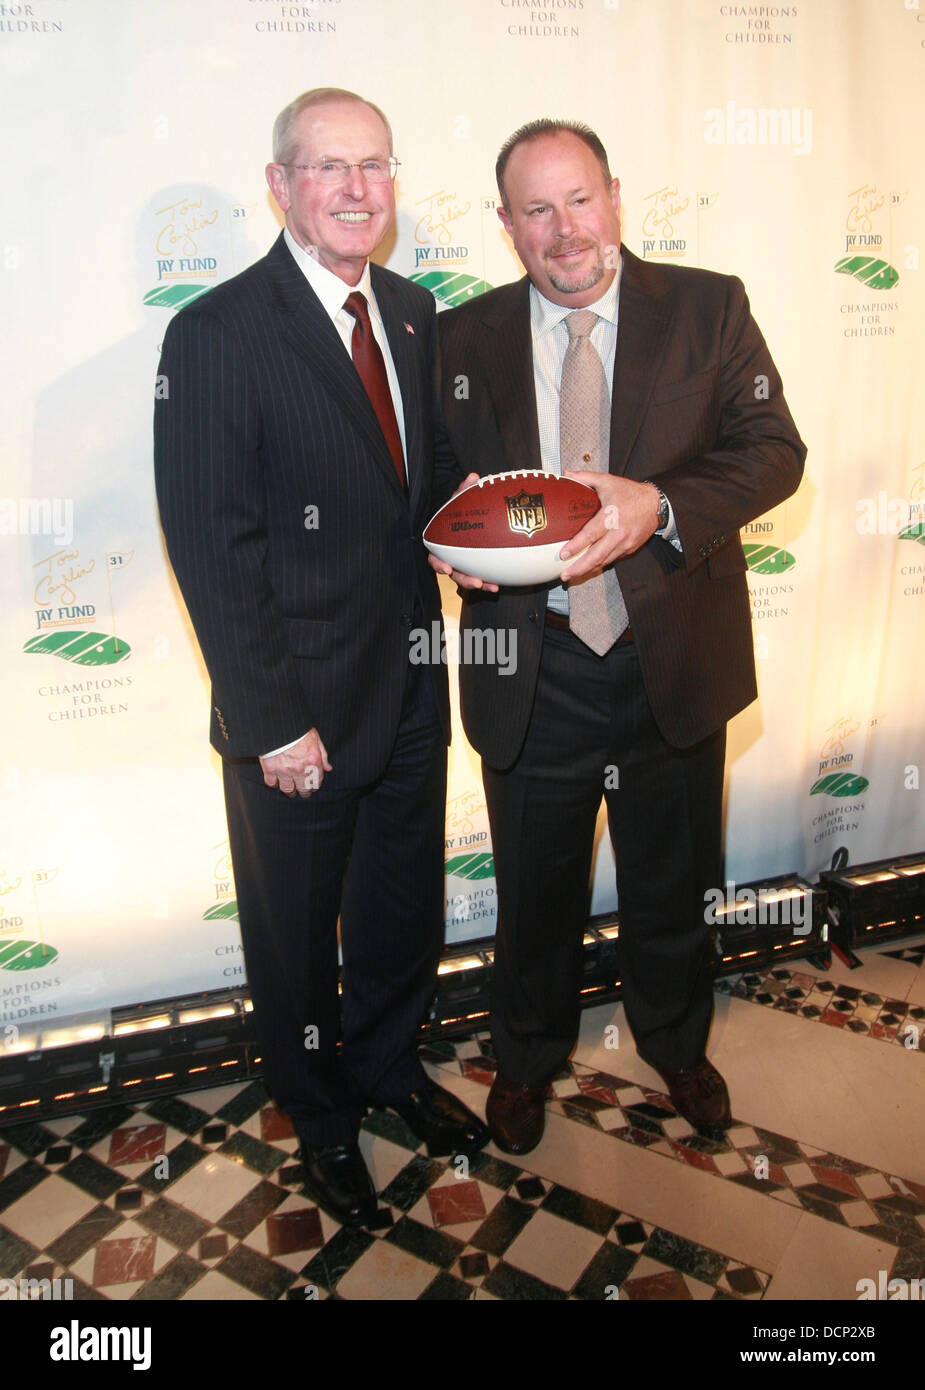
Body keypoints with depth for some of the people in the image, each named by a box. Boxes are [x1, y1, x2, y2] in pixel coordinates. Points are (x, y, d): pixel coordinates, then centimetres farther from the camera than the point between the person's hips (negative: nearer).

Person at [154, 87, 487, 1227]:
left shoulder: (414, 313, 6)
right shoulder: (218, 334, -15)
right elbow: (212, 552, -17)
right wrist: (273, 722, -18)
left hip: (412, 692, 6)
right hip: (299, 714, -5)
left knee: (404, 908, 23)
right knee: (296, 931, 16)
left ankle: (389, 1064, 50)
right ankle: (321, 1112, 43)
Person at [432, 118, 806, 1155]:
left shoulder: (709, 307, -1)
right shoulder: (465, 338, 2)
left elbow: (773, 448, -7)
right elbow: (440, 476, 10)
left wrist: (662, 507, -25)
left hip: (674, 664, 0)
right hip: (530, 671, 0)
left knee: (674, 880, 19)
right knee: (534, 886, 16)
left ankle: (677, 1046, 48)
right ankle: (527, 1058, 44)